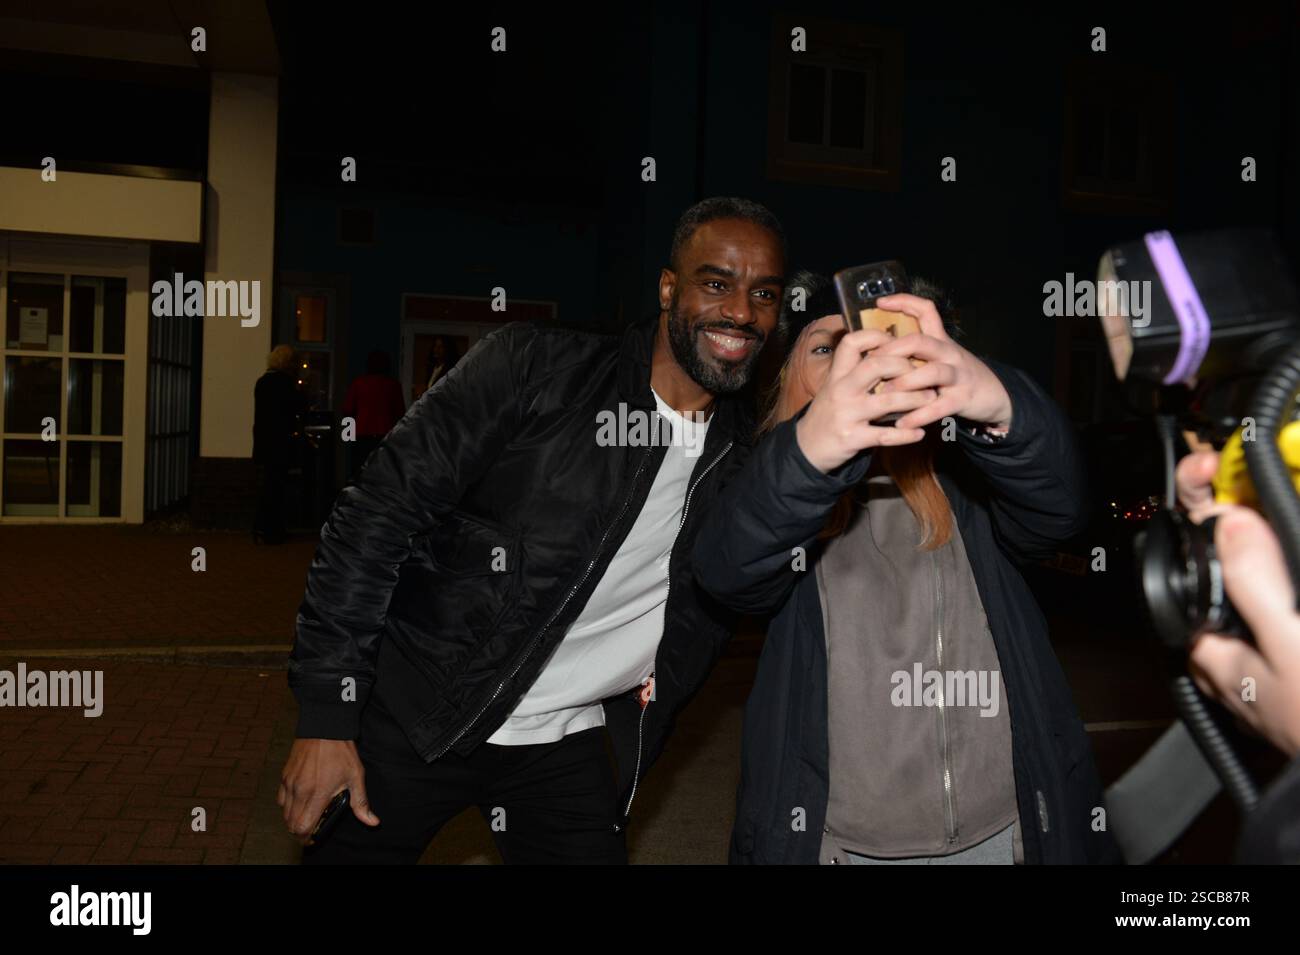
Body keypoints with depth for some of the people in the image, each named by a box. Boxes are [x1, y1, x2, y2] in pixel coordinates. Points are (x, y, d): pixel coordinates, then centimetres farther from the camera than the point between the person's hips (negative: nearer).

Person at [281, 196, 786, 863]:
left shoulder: (747, 457, -1)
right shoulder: (533, 367, -13)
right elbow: (379, 514, -14)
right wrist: (325, 718, -14)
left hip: (567, 747, 3)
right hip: (411, 716, -2)